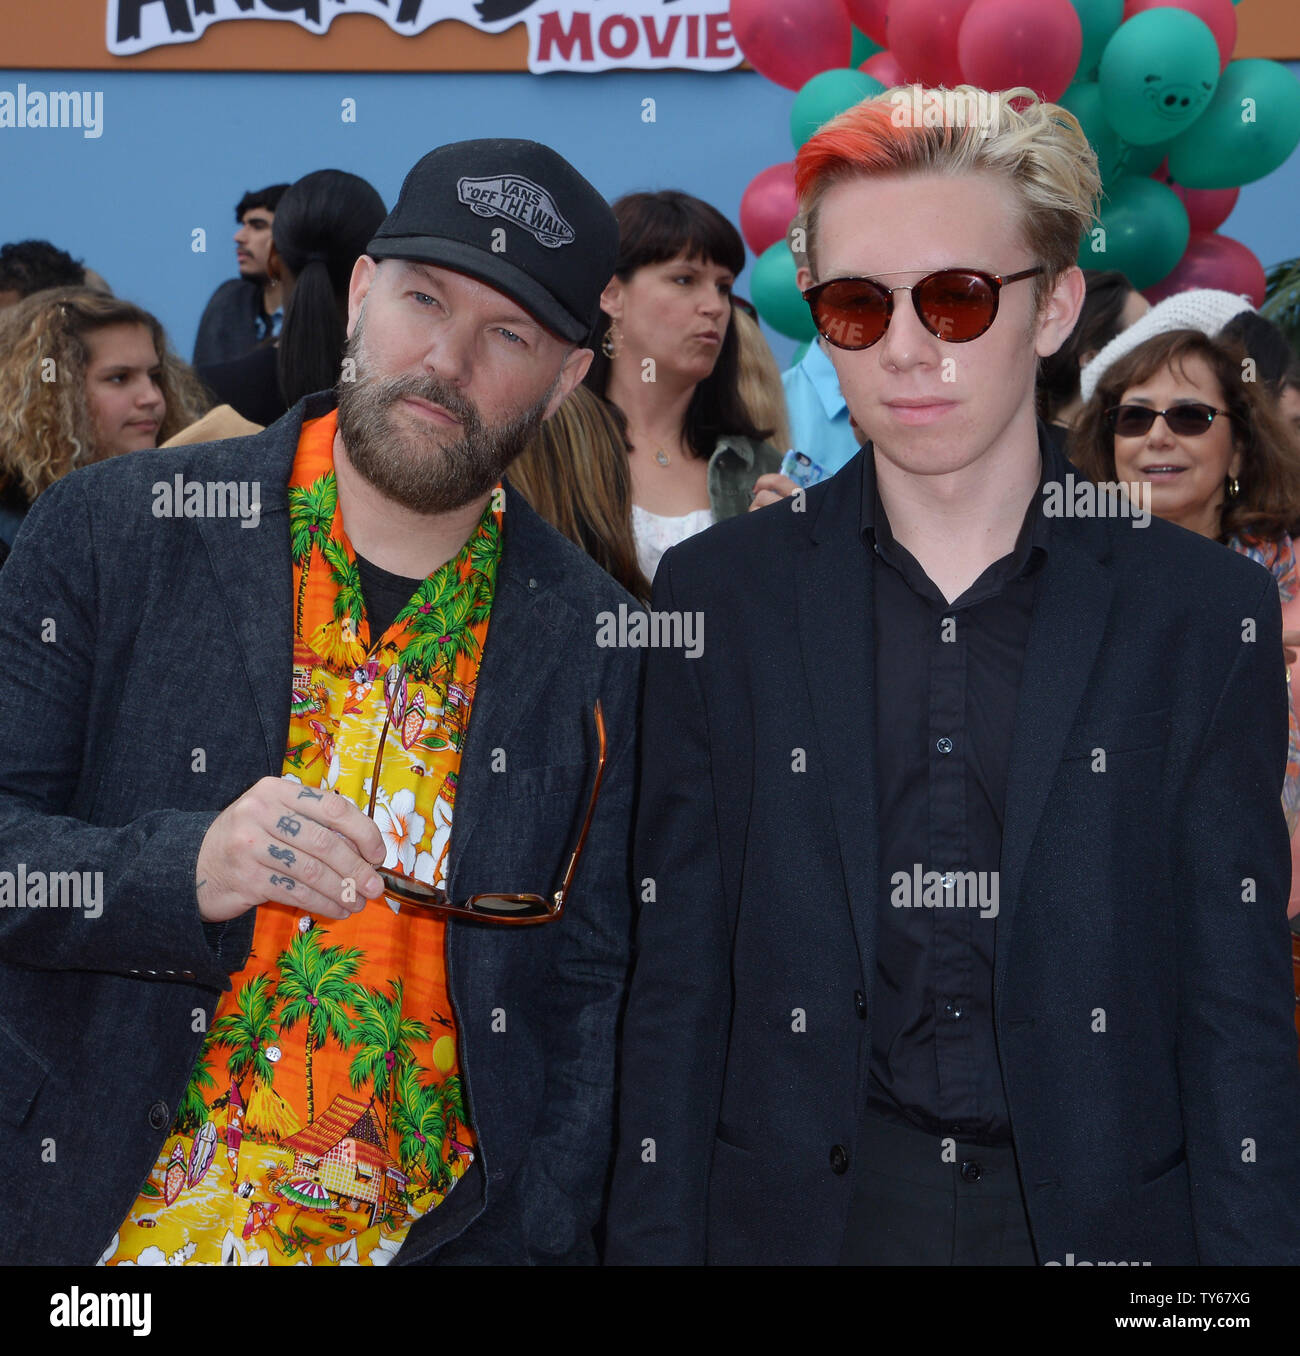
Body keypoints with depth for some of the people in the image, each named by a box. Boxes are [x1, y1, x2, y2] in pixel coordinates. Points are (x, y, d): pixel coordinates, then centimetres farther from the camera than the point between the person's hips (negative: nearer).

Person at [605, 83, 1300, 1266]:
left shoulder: (1204, 613, -3)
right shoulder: (720, 594, -1)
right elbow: (677, 987, 1)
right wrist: (654, 1241, -4)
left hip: (1104, 1210, 0)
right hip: (802, 1203, 1)